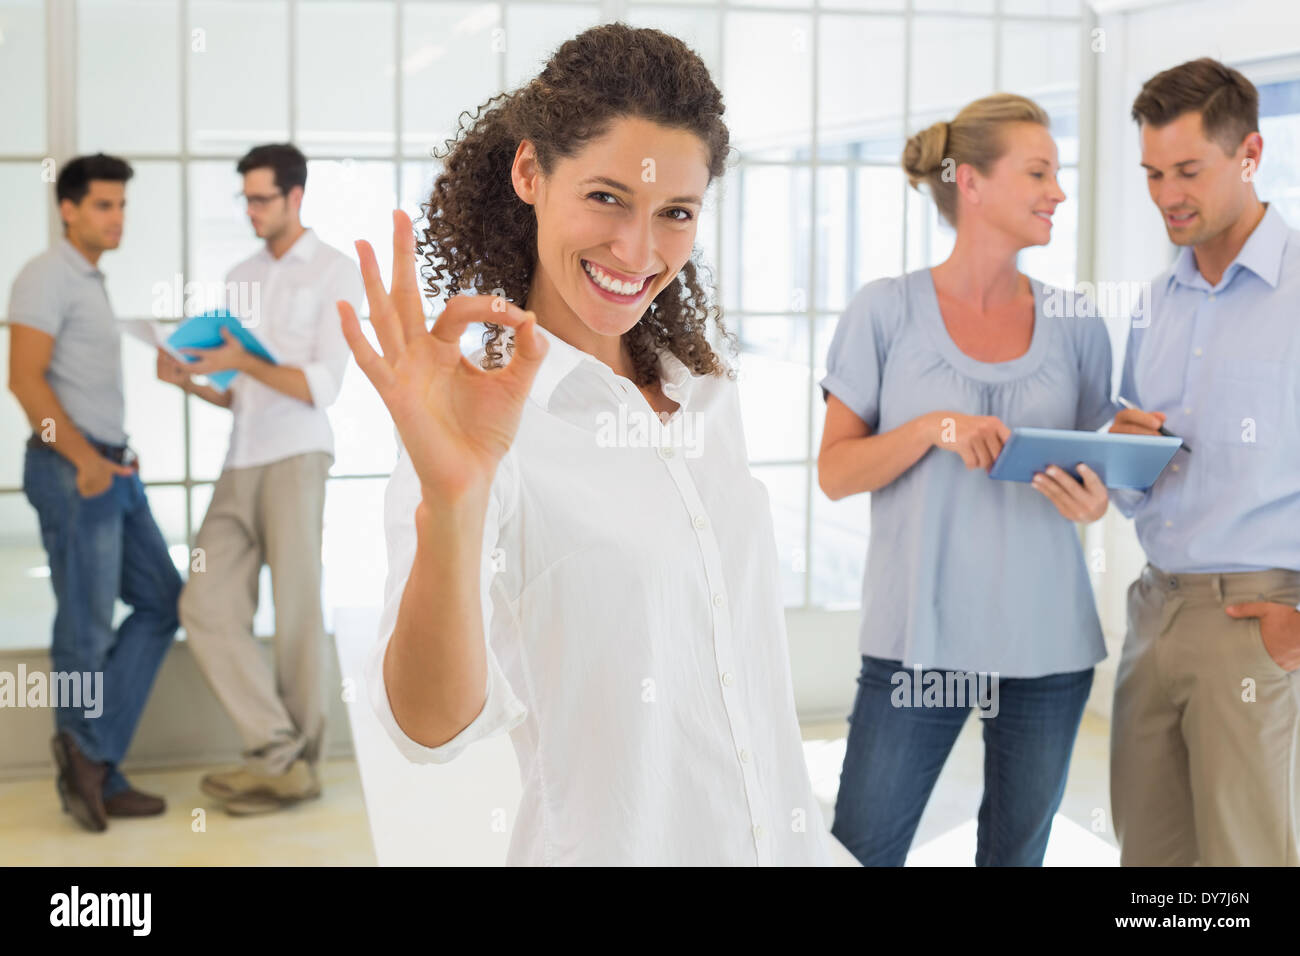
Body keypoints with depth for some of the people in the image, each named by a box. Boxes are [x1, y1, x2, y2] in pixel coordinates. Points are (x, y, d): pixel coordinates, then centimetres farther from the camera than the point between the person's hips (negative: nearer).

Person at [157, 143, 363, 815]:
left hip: (296, 458, -6)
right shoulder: (240, 278, 19)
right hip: (239, 464, 6)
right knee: (206, 607, -5)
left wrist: (243, 363, -15)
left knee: (297, 614, -2)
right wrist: (189, 381, 2)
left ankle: (300, 763, 8)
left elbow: (321, 387, -8)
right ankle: (279, 753, -4)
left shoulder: (335, 273, 1)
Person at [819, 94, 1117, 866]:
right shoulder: (887, 311, -2)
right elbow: (836, 472, -3)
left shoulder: (1074, 327, 6)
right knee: (859, 849, -2)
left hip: (1049, 641, 3)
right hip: (919, 635, -3)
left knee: (1017, 851, 13)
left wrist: (1095, 502, -9)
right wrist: (935, 427, -18)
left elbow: (1098, 468, 14)